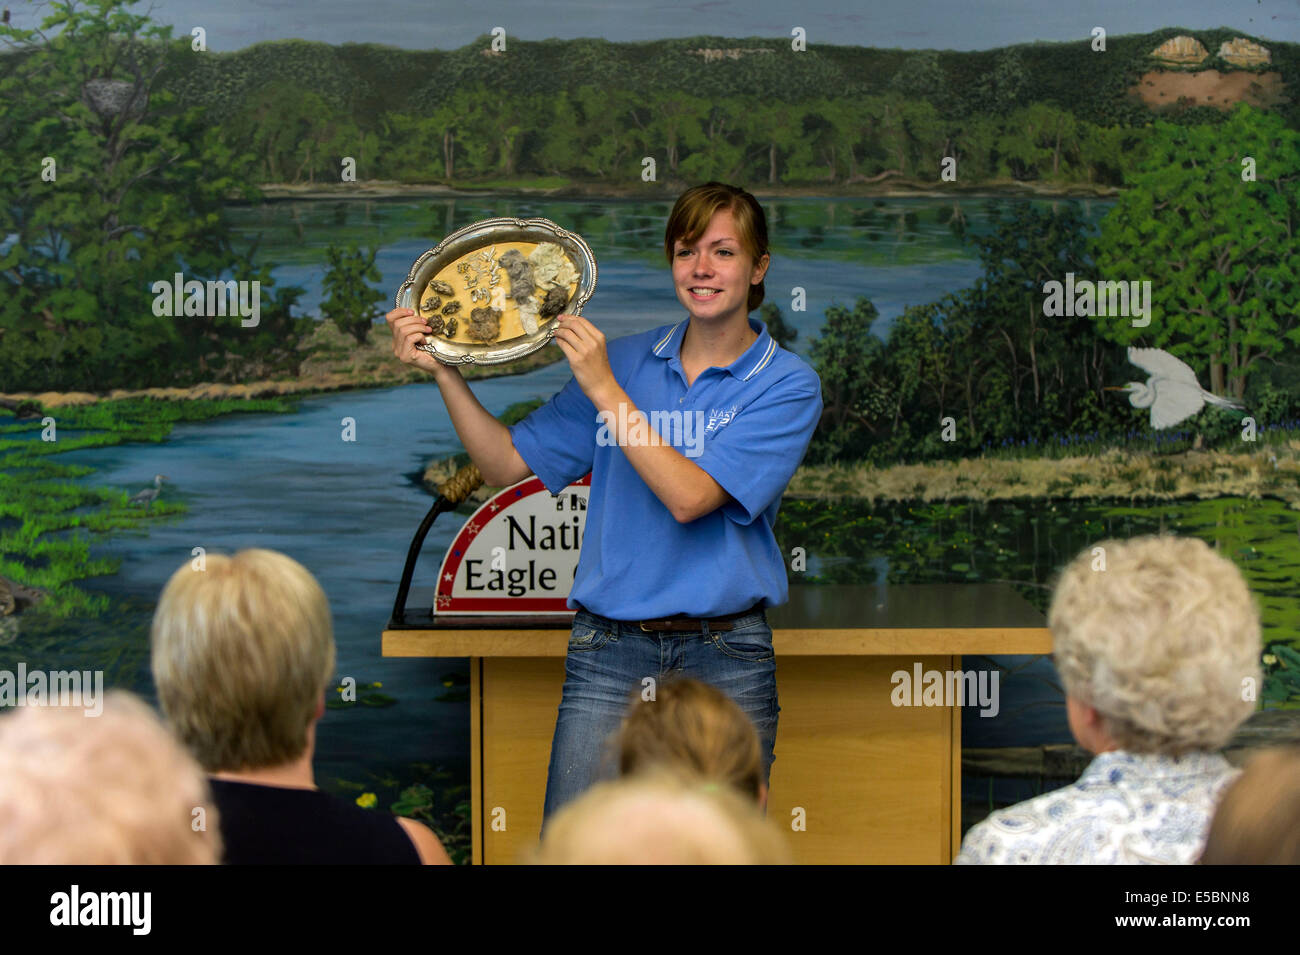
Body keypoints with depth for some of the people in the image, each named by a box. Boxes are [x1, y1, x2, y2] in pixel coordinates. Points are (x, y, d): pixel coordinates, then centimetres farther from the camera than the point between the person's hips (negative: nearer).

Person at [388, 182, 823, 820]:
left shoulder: (787, 384, -2)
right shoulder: (624, 361, 9)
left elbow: (690, 496, -15)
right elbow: (509, 464, 10)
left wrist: (605, 392, -15)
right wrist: (443, 371, 0)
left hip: (726, 660, -2)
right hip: (609, 652, 2)